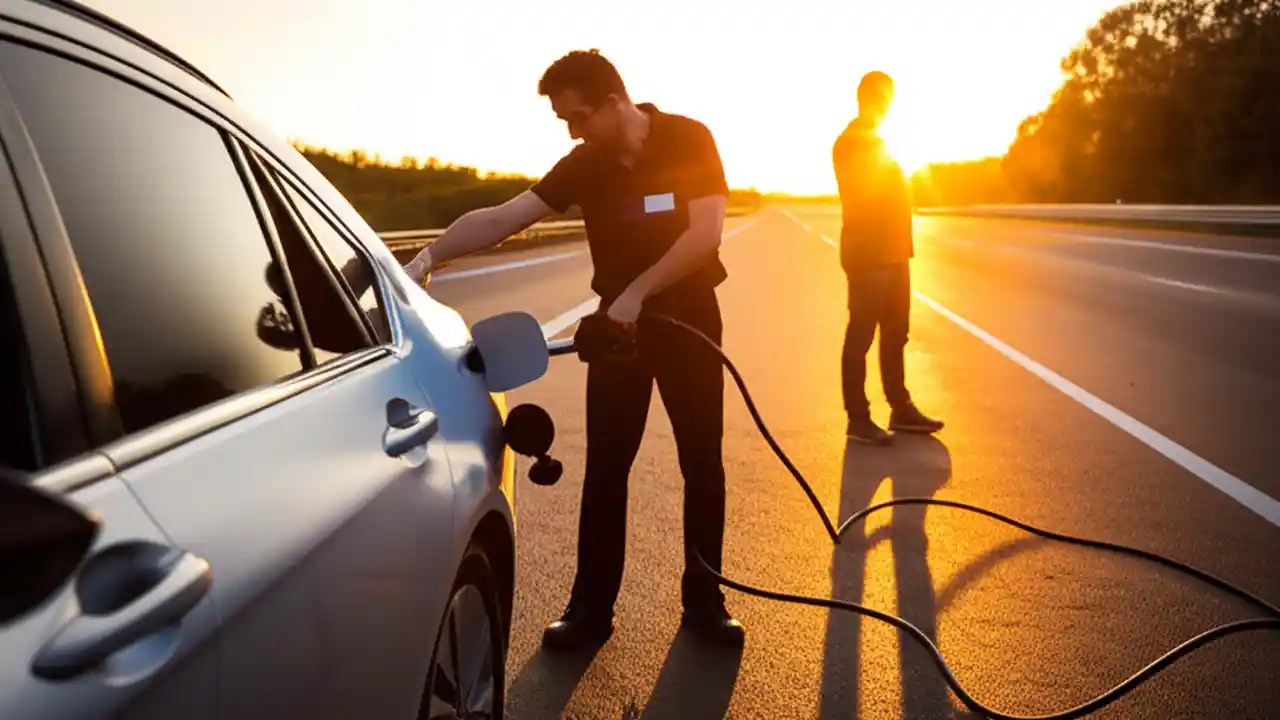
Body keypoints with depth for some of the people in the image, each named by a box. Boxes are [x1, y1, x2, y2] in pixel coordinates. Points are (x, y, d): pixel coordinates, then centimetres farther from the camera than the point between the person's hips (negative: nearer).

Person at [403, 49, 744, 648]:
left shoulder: (689, 141, -11)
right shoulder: (584, 165, -3)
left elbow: (706, 231, -19)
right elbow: (501, 217, -8)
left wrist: (639, 290, -23)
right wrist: (429, 256, -19)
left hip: (688, 317, -2)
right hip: (618, 321, 3)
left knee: (703, 464, 3)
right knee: (604, 468, 2)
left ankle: (703, 600, 17)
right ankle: (591, 608, 11)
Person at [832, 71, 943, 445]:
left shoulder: (877, 141, 21)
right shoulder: (850, 143, -7)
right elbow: (859, 198, -16)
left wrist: (902, 243, 16)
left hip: (892, 252, 9)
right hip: (868, 253, -9)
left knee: (895, 334, 12)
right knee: (861, 336, -7)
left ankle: (901, 408, 20)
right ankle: (858, 417, -4)